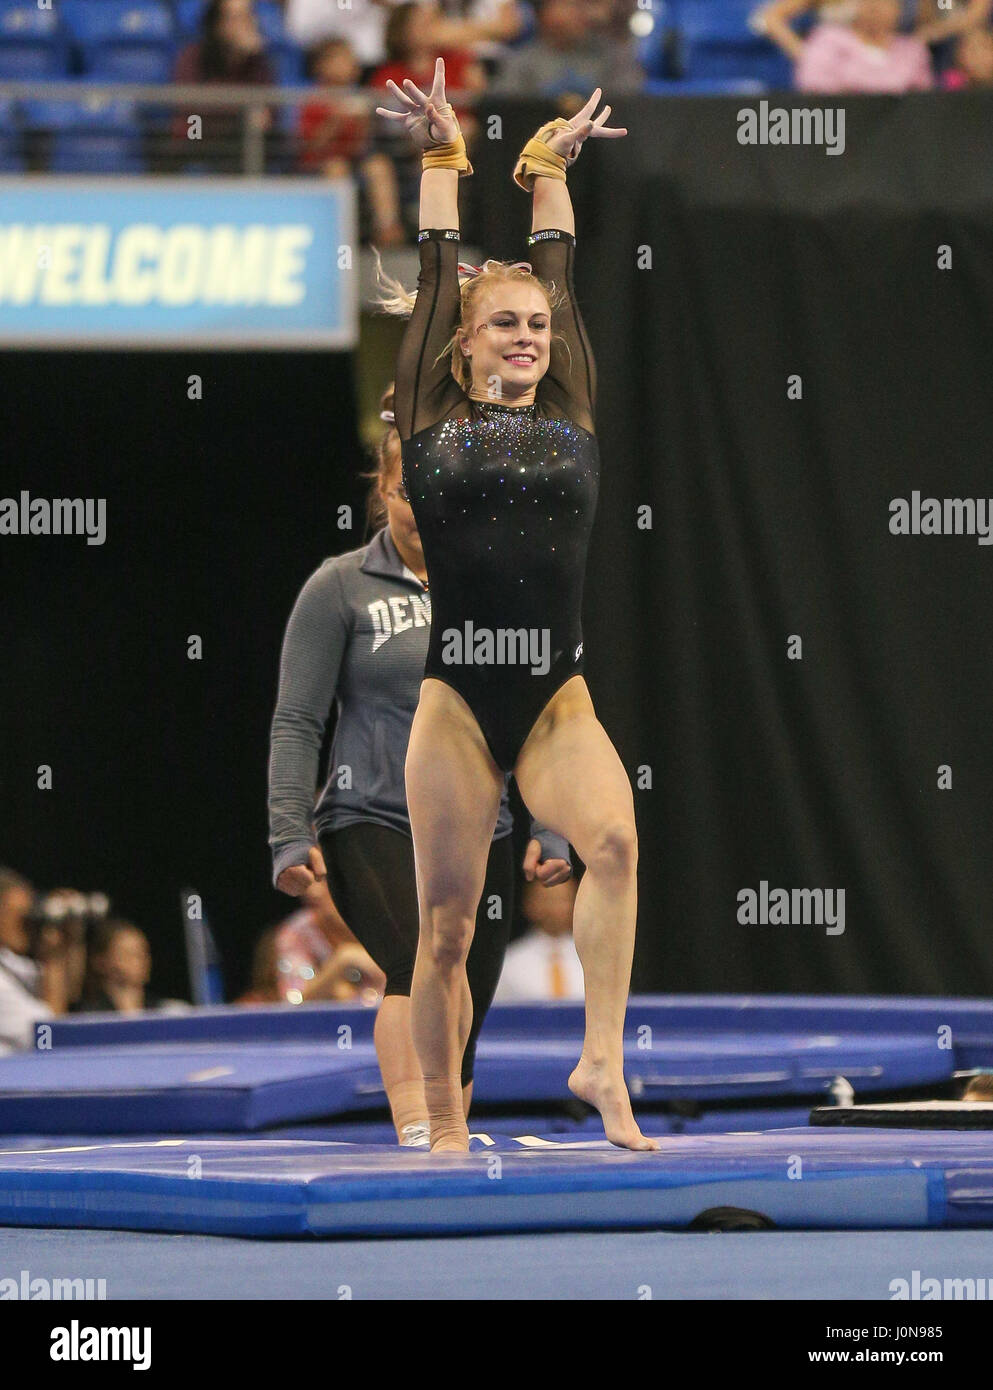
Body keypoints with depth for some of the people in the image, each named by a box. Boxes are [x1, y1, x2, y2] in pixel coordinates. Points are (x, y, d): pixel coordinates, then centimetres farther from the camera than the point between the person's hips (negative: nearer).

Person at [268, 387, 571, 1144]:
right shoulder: (340, 589, 1)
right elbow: (296, 724, -1)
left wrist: (550, 827, 9)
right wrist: (290, 838, -10)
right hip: (371, 826, -5)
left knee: (459, 1038, 5)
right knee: (424, 967, -31)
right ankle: (416, 1135, -46)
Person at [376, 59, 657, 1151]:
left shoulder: (570, 419, 11)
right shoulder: (433, 425, 6)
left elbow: (556, 281, 13)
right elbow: (437, 280, 8)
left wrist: (549, 169, 19)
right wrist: (441, 161, 13)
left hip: (558, 700, 1)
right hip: (455, 697, -1)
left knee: (614, 835, -27)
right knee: (447, 924, 0)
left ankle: (600, 1063, -27)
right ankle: (446, 1130, 9)